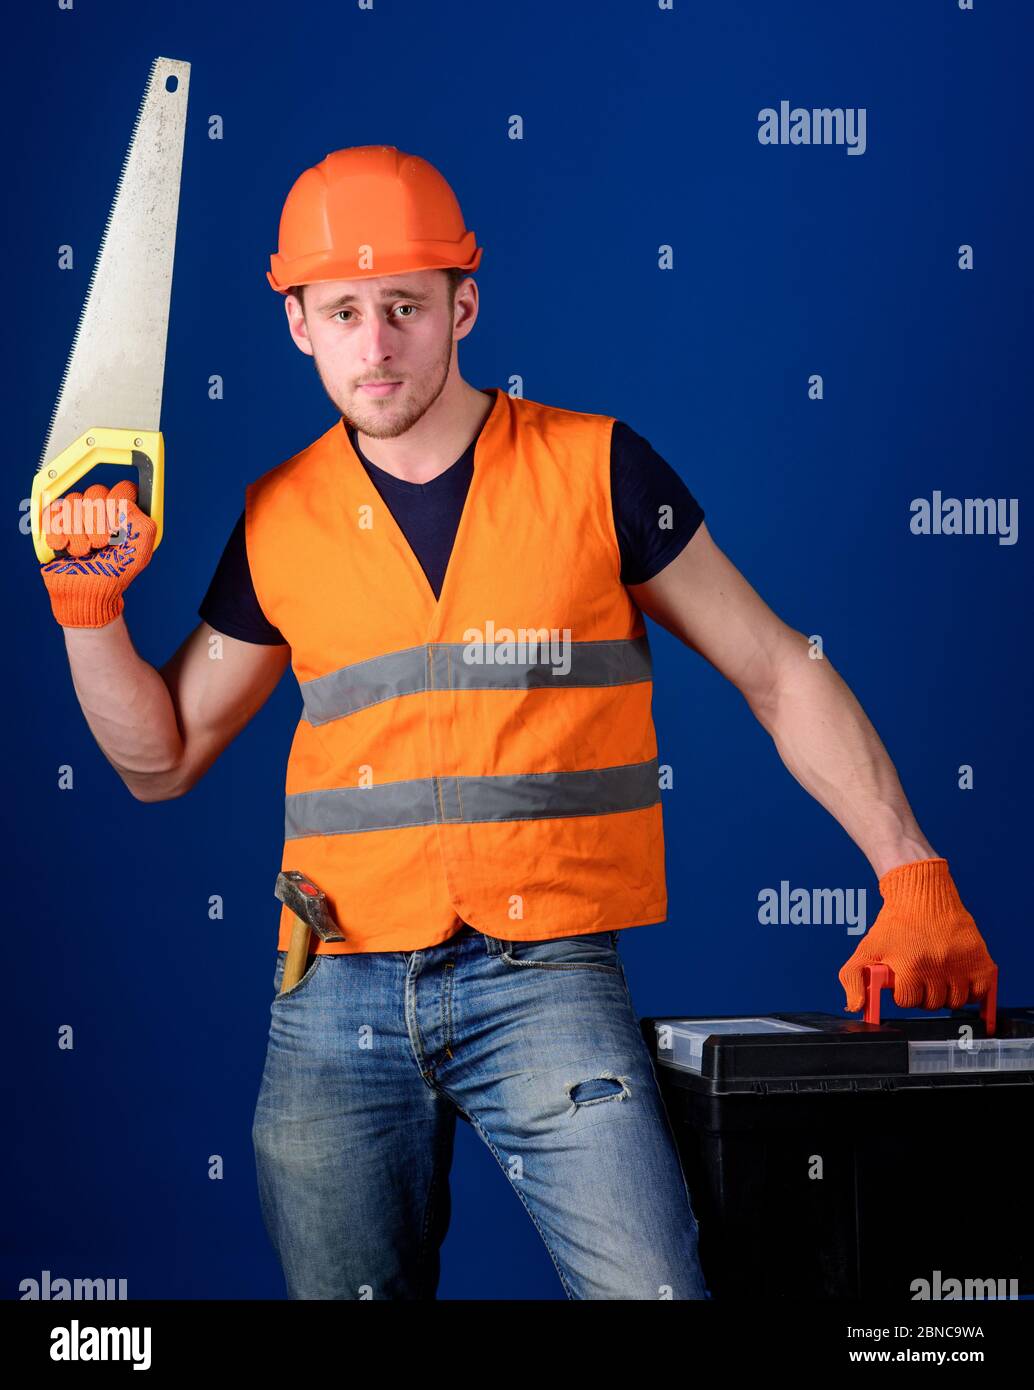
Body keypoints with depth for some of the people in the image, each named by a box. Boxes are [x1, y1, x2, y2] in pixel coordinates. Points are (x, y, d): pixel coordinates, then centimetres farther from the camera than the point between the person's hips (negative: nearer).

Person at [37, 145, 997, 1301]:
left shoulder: (594, 469, 0)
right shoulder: (279, 520, 7)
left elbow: (776, 671, 4)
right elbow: (163, 760, 16)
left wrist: (912, 875, -4)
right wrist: (89, 608, 0)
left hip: (544, 976, -3)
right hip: (335, 993, 3)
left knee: (652, 1287, -17)